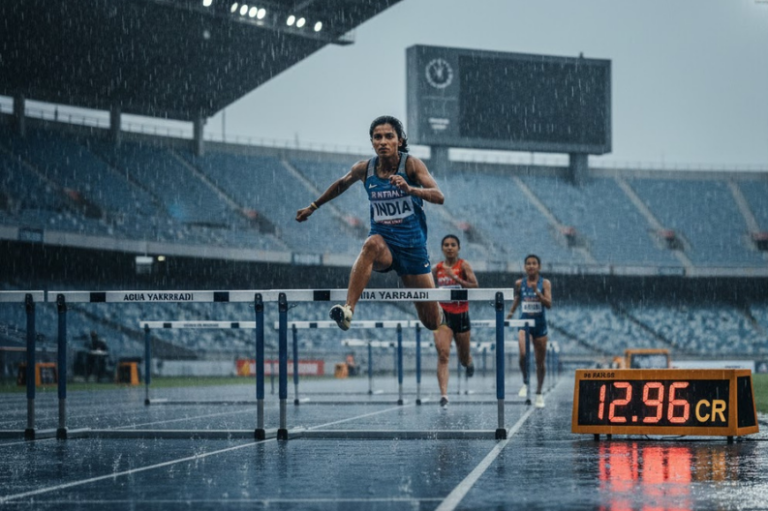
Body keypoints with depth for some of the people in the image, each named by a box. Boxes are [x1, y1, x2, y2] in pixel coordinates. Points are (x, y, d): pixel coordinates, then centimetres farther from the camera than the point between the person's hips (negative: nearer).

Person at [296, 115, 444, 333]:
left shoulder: (411, 164, -11)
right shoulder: (364, 169, -2)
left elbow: (439, 197, -24)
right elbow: (341, 184, 20)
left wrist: (410, 189, -42)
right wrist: (313, 207, 29)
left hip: (412, 246, -1)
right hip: (384, 242, 1)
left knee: (433, 323, 4)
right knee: (372, 244, -40)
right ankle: (348, 309, -49)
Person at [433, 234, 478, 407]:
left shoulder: (463, 265, -3)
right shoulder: (437, 269, 6)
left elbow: (475, 286, -16)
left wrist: (455, 278, -23)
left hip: (461, 315, -1)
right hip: (443, 314, 1)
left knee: (463, 358, 13)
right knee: (443, 354, -17)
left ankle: (469, 362, 53)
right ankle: (443, 394, -23)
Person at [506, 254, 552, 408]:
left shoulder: (545, 283, -4)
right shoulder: (520, 283, 2)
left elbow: (549, 304, -13)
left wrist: (537, 292, -25)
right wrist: (511, 313, 10)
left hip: (540, 324, 0)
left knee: (540, 362, 7)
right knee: (523, 355, -23)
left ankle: (539, 393, 22)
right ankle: (525, 383, 2)